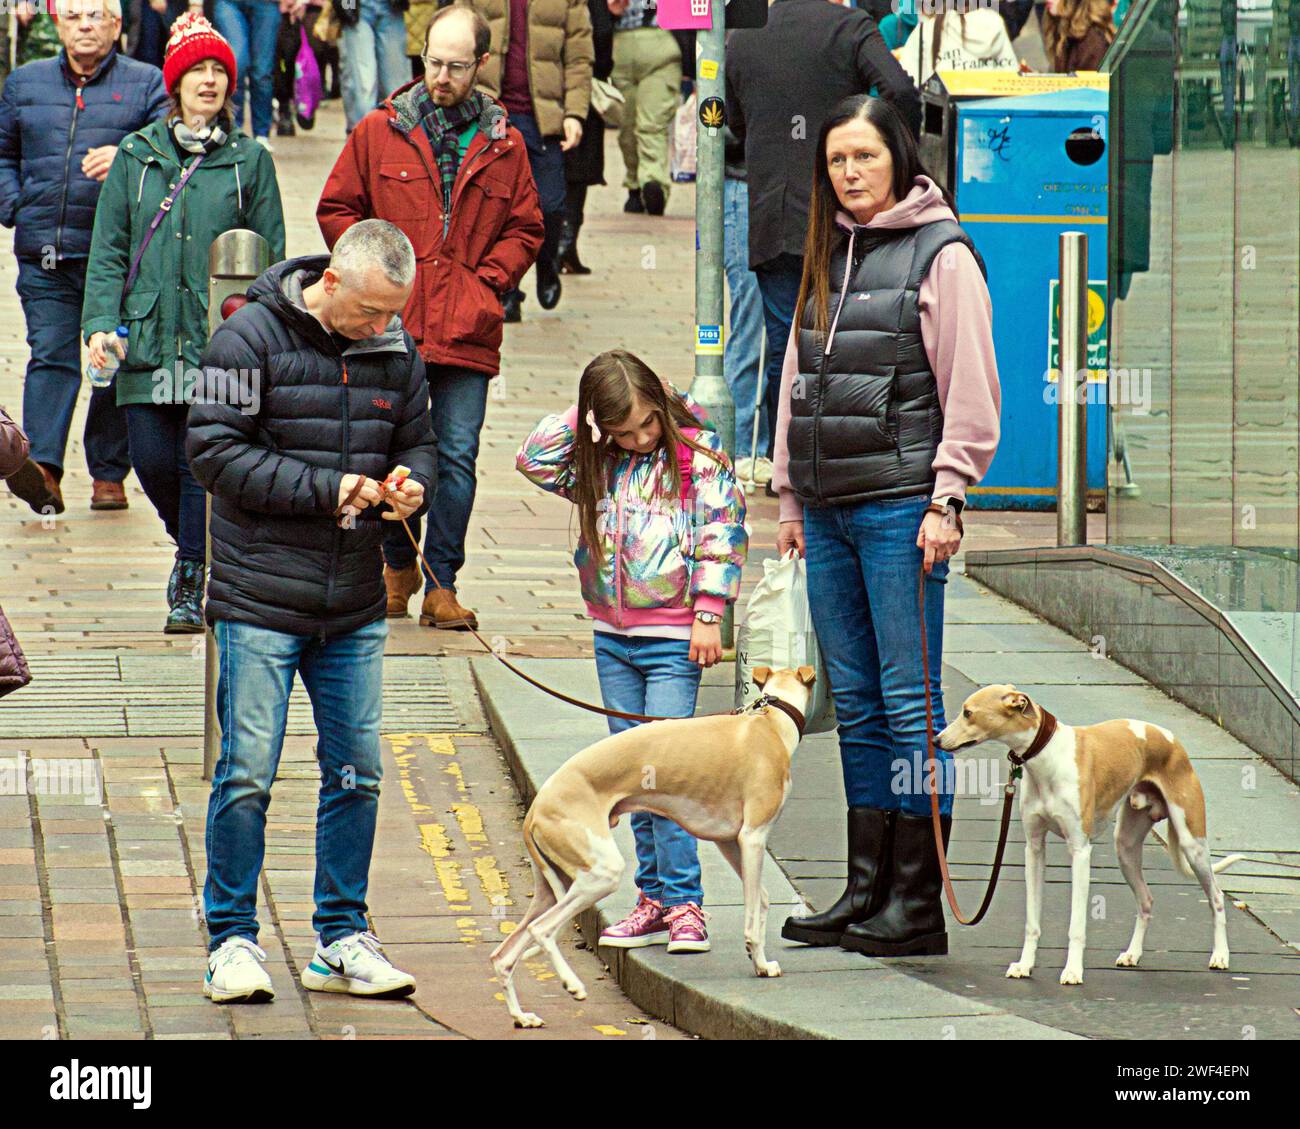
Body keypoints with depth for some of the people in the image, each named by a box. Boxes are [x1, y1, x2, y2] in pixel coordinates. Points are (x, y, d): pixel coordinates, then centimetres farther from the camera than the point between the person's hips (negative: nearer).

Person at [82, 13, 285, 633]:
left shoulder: (250, 161, 5)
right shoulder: (135, 156, 9)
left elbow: (270, 256, 6)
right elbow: (108, 249, 7)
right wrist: (100, 321, -5)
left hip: (222, 342, -2)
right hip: (148, 338, 2)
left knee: (201, 464, -4)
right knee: (152, 461, 1)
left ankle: (191, 586, 7)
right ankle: (193, 546, 29)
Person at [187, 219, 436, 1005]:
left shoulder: (397, 353, 7)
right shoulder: (251, 338, -9)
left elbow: (418, 441, 18)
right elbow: (214, 450, -13)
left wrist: (410, 485, -6)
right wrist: (324, 491, -17)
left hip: (355, 610, 5)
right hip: (261, 601, -5)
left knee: (357, 772, 7)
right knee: (248, 771, -5)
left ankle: (342, 939, 18)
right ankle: (233, 940, 4)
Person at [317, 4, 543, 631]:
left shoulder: (504, 145, 8)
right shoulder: (379, 133, 5)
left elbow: (525, 228, 15)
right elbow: (336, 210, 10)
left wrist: (487, 281, 1)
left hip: (467, 334, 0)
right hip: (392, 327, 0)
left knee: (457, 456, -3)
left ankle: (441, 585, 2)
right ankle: (398, 567, 22)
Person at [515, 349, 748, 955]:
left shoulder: (698, 454, -6)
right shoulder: (599, 466, 8)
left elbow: (722, 532, -8)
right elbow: (533, 459, 4)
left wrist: (708, 615, -12)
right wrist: (581, 422, -2)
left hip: (673, 639, -6)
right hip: (612, 637, 6)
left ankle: (683, 902, -9)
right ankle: (653, 897, 16)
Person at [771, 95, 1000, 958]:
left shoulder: (942, 254, -4)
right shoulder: (829, 260, 17)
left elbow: (970, 390, -8)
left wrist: (947, 500, -13)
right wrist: (791, 500, 17)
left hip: (900, 506, -7)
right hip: (828, 511, 7)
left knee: (909, 702, -6)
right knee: (857, 707, 9)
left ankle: (918, 904, -4)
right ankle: (867, 893, 13)